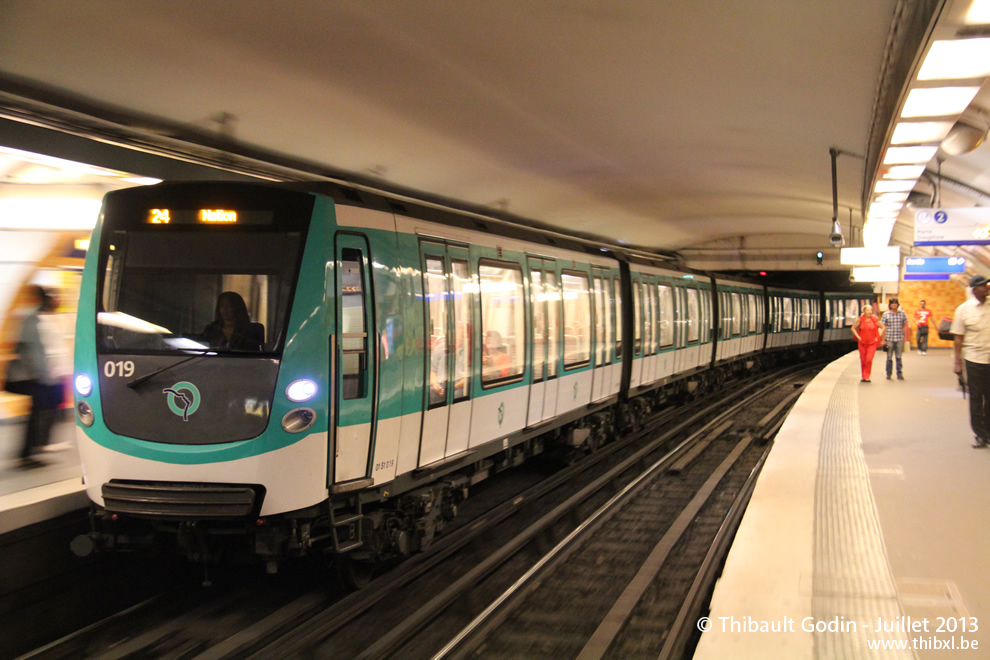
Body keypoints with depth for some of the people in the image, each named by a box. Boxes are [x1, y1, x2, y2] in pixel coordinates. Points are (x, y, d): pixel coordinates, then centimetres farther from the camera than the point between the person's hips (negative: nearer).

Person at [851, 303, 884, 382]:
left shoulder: (874, 319, -3)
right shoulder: (860, 319, -3)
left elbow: (882, 327, 8)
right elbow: (853, 328, 8)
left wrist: (879, 336, 1)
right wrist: (858, 337, -1)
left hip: (872, 343, -1)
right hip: (862, 343, 1)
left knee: (869, 359, -14)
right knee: (863, 360, 6)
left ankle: (866, 377, -6)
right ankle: (863, 377, 19)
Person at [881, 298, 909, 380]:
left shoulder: (902, 313, 5)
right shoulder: (886, 314, 1)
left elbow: (905, 325, 10)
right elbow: (883, 327, 1)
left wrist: (904, 337, 5)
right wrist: (883, 340, -2)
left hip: (900, 339, 1)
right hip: (889, 338, -1)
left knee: (899, 357, 3)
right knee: (889, 357, 6)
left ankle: (899, 373, 9)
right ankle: (888, 373, 16)